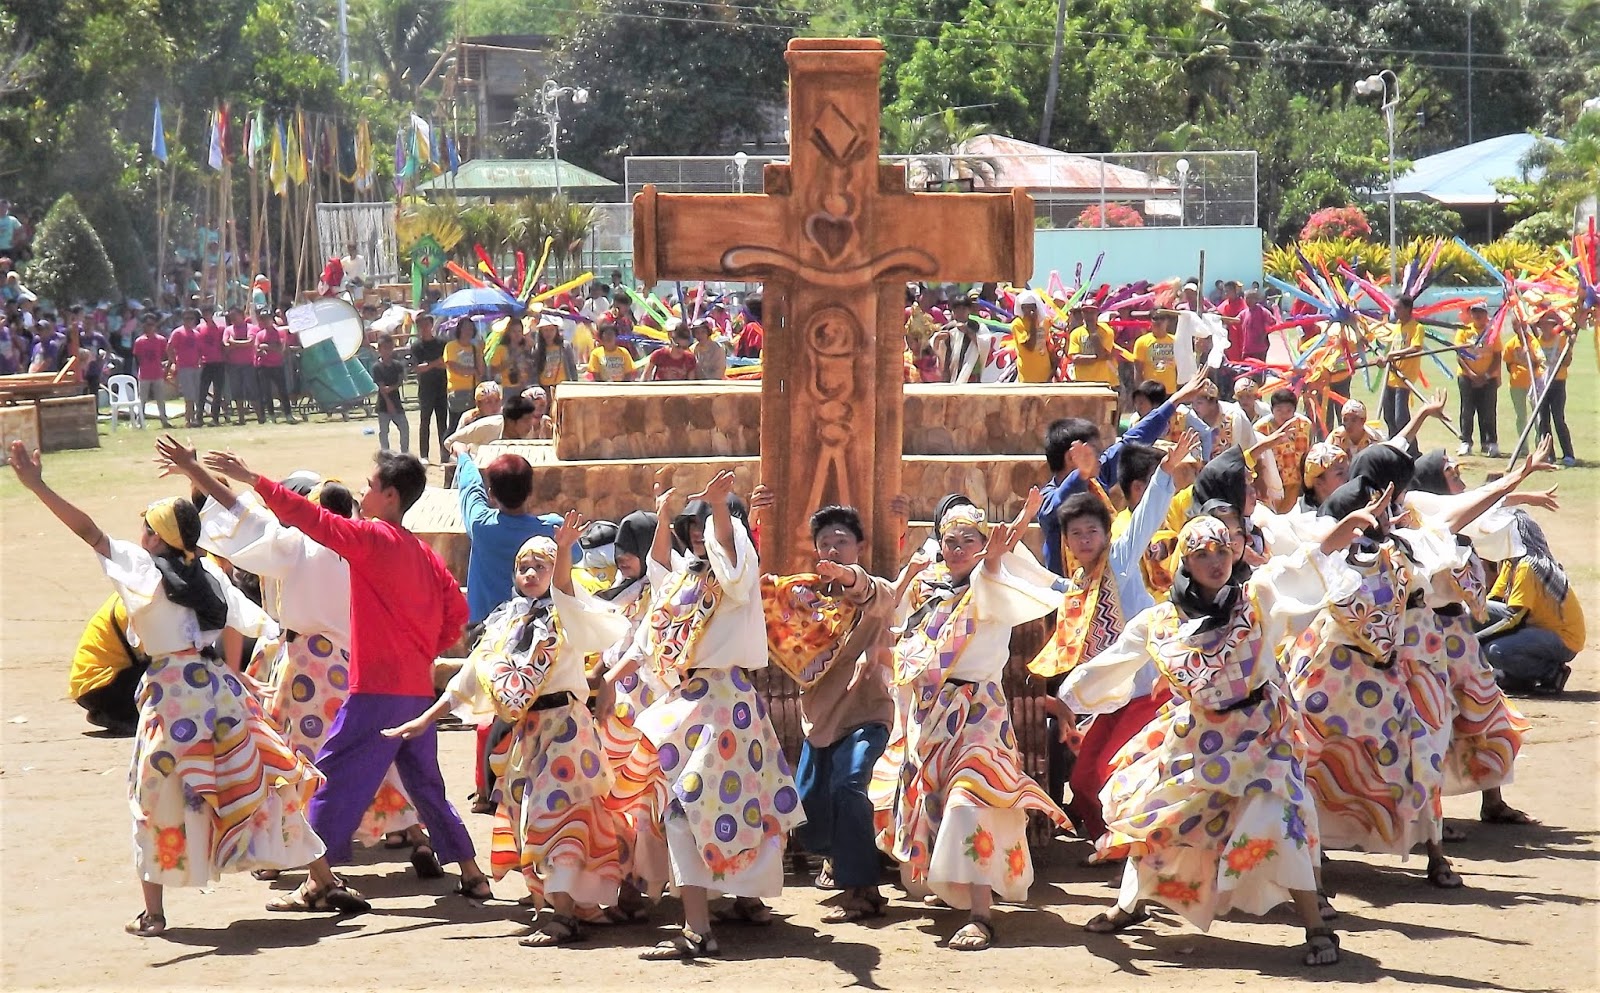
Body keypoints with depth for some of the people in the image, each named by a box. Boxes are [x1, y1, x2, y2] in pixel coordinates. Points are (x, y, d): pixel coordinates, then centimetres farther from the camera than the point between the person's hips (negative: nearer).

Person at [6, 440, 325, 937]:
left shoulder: (145, 569, -4)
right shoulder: (210, 574, 11)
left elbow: (90, 532, -9)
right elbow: (236, 633, 15)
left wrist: (37, 486, -11)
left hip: (171, 692, -5)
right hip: (221, 690, 5)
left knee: (156, 798, 6)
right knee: (259, 781, 10)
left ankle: (153, 912, 5)